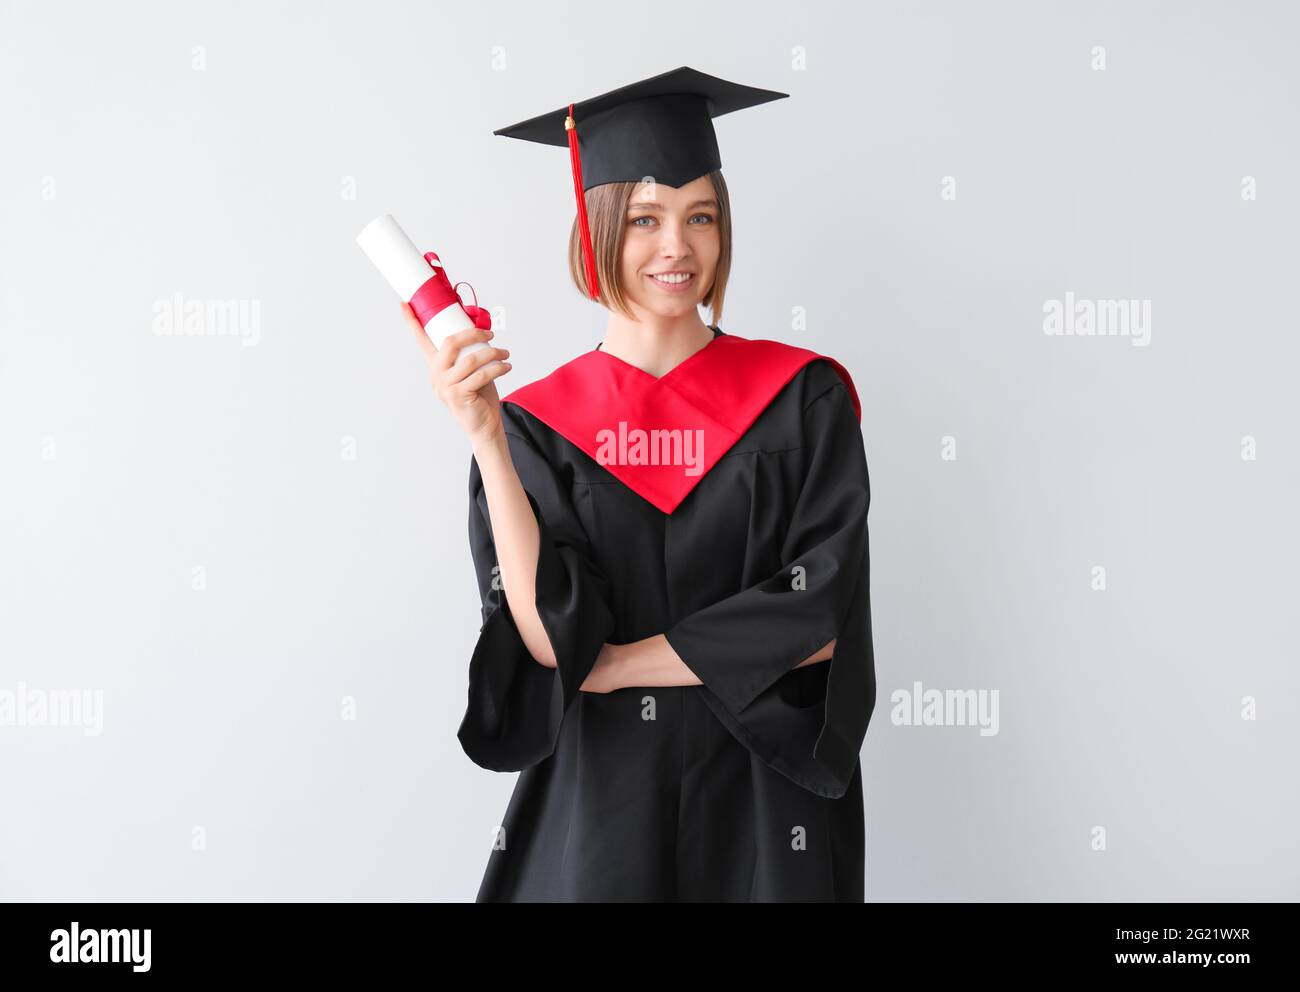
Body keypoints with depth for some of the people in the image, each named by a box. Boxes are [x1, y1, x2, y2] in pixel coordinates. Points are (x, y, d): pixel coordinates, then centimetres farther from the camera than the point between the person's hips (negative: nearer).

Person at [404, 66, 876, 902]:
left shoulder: (802, 398, -5)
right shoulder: (535, 424, -3)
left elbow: (817, 623, -13)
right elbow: (548, 635, -15)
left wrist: (614, 662, -10)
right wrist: (484, 436, -22)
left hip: (765, 804, 0)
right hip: (596, 804, 1)